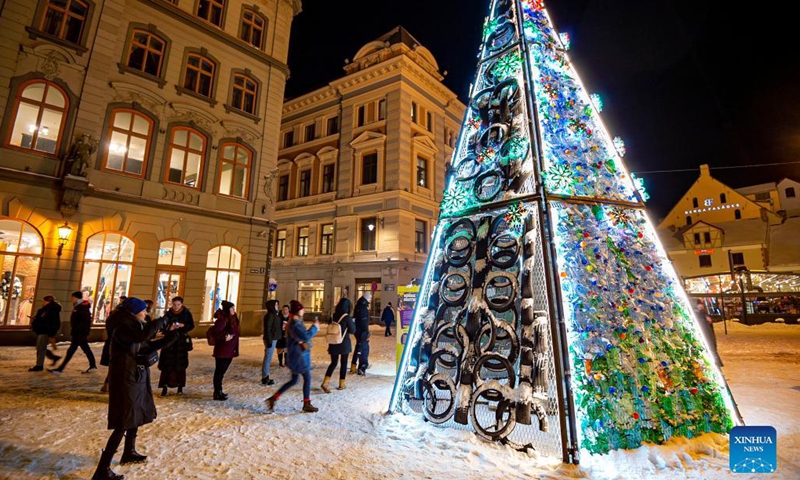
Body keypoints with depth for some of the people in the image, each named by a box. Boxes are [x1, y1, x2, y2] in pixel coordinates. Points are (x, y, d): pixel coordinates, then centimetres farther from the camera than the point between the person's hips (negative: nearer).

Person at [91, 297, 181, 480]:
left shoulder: (135, 327, 8)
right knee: (123, 423, -6)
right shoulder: (123, 328, -20)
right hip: (125, 380, -10)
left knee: (135, 416, 22)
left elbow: (149, 346, 15)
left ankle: (129, 453, 39)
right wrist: (164, 319, -29)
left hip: (136, 378, 10)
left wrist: (171, 335, 5)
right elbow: (144, 335, -41)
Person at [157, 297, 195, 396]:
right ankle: (165, 388, 5)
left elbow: (191, 326, -2)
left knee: (180, 365, 6)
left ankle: (180, 387, 16)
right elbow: (163, 326, -7)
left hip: (182, 341, 0)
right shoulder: (168, 314, -1)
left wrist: (183, 325, -20)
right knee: (167, 365, -3)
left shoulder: (187, 313, -1)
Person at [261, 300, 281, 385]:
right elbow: (267, 329, -20)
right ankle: (265, 378, 3)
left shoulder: (273, 315, 14)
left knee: (268, 359, 14)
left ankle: (265, 377, 21)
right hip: (271, 339, -10)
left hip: (273, 339, 10)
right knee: (268, 359, -4)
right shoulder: (270, 315, -16)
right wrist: (269, 341, -21)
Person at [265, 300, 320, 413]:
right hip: (299, 355, -10)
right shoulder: (295, 324, -22)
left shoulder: (294, 322, 11)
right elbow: (305, 336, -29)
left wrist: (313, 328, 5)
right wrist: (315, 327, -16)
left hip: (296, 355, 10)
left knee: (293, 380, 16)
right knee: (307, 378, 3)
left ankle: (273, 398, 16)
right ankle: (307, 405, 14)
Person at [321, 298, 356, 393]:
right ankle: (341, 384, 18)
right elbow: (353, 330, -8)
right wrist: (353, 322, 8)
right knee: (344, 363, 11)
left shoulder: (333, 316, -1)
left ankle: (325, 382, -1)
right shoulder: (347, 317, -15)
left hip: (333, 343, 4)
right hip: (344, 344, -4)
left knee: (333, 363, 13)